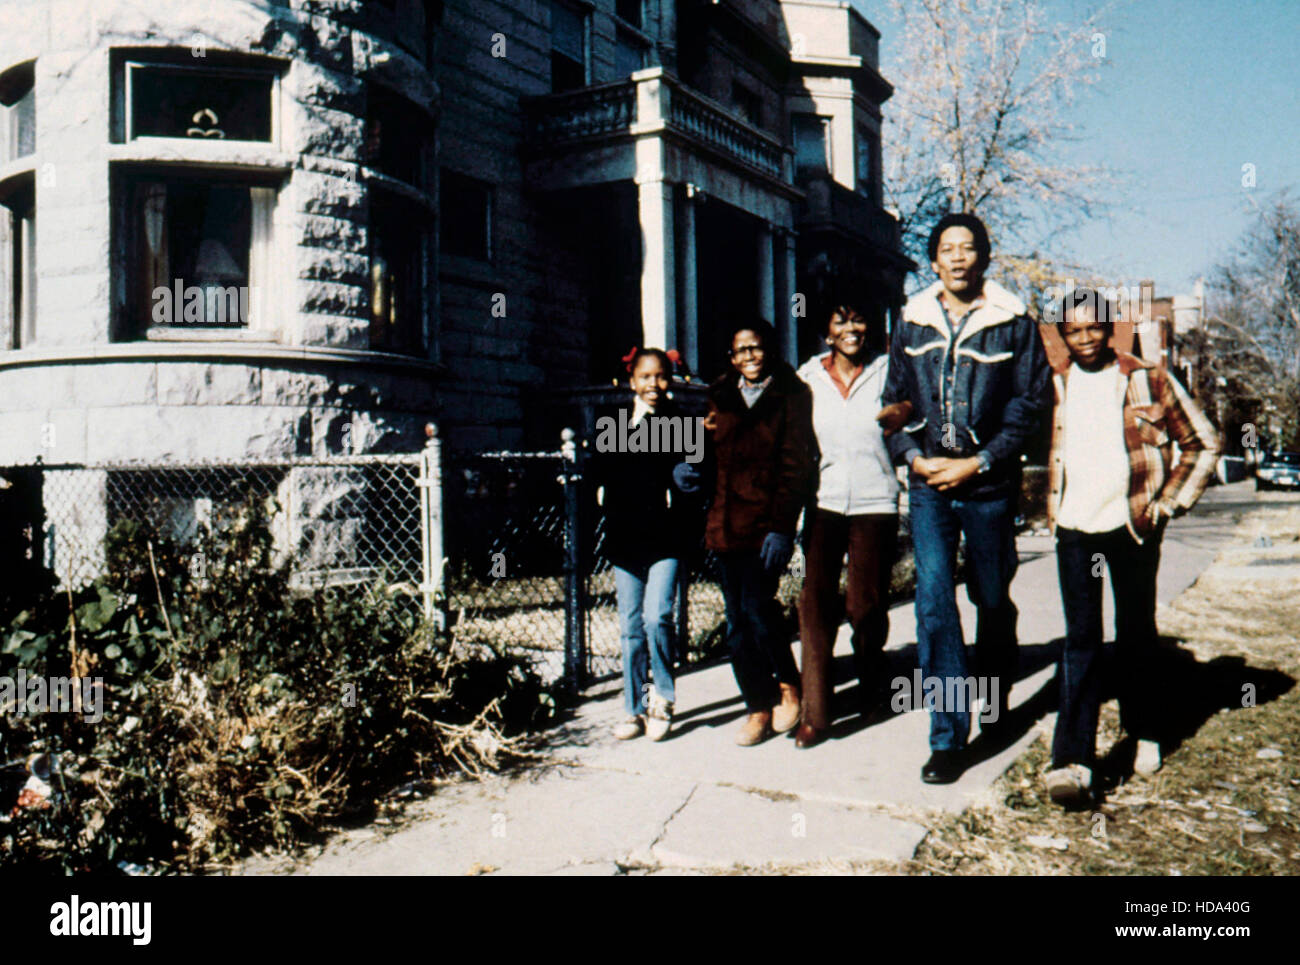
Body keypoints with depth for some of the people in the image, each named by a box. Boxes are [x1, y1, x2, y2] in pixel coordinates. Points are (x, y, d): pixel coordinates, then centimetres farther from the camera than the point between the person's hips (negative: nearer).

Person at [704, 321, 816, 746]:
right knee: (737, 619, 7)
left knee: (757, 606, -11)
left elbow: (796, 464, -7)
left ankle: (788, 684, 15)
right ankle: (759, 707, 19)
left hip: (766, 522, -5)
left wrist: (781, 527, -13)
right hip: (726, 521, 5)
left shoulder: (791, 395, 0)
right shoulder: (721, 397, 16)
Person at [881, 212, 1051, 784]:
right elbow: (894, 401, 11)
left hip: (989, 486, -1)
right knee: (933, 604, -7)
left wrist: (976, 462, -12)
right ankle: (948, 736, -1)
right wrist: (915, 457, -6)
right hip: (928, 486, 1)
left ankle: (996, 697, 41)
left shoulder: (1013, 323, -1)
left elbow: (1029, 404, -3)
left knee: (991, 600, 14)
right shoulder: (912, 324, 7)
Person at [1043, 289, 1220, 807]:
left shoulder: (1149, 381, -2)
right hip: (1074, 529, 1)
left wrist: (1169, 503, 0)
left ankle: (1146, 734, 33)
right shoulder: (1054, 386, 5)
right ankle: (1072, 762, -11)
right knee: (1080, 639, -5)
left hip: (1133, 526, -1)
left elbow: (1203, 443, 5)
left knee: (1136, 634, 11)